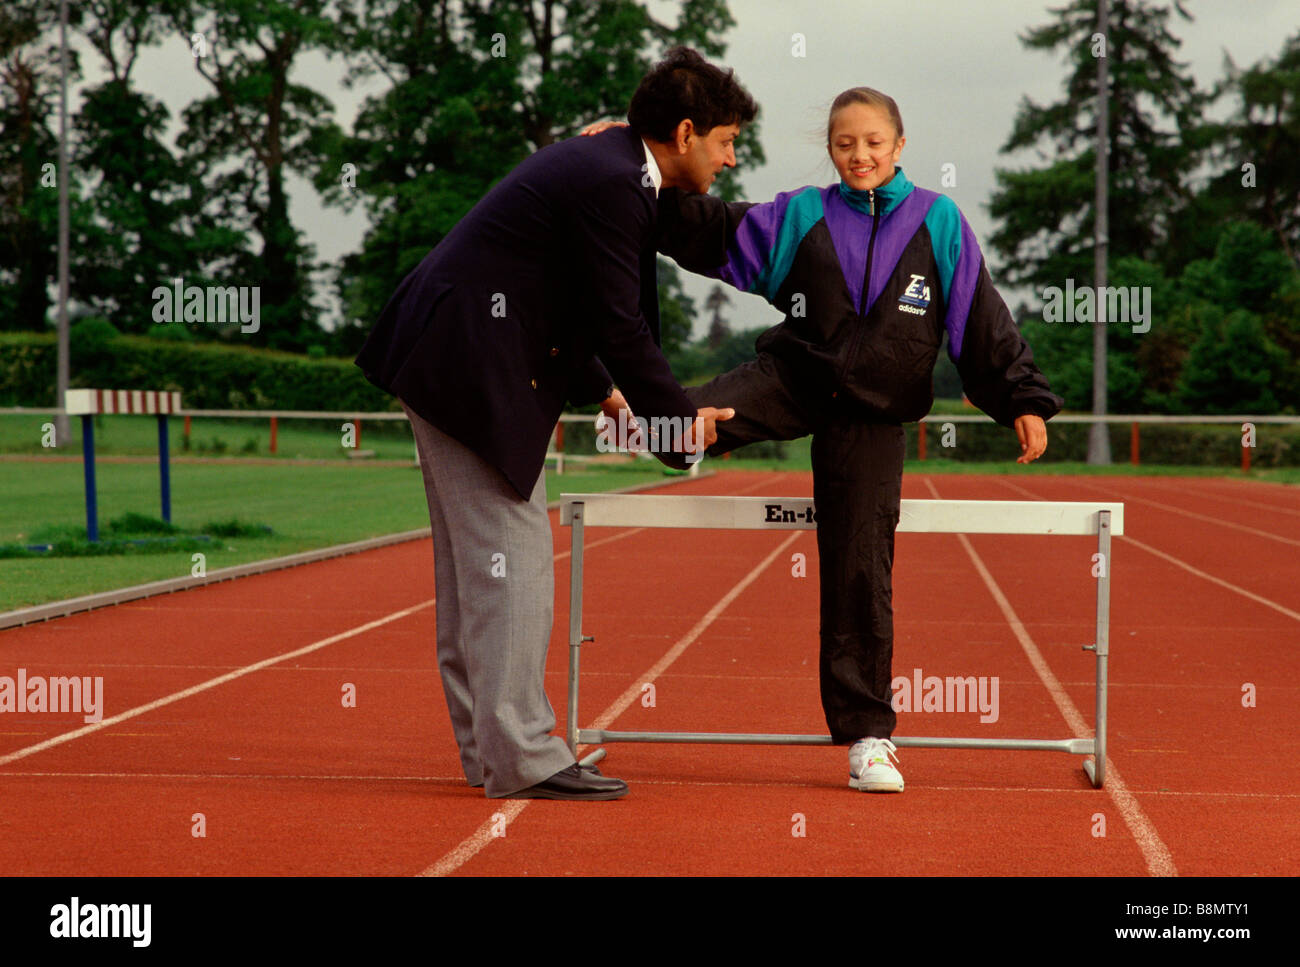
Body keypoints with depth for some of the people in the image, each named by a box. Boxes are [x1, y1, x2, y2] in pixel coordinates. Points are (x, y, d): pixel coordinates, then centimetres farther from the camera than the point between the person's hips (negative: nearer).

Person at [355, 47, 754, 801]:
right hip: (471, 367, -11)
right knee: (512, 557, -8)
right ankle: (519, 757, -6)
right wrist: (682, 417, -6)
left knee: (477, 564, 12)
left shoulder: (601, 161, 15)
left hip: (447, 360, 11)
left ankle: (488, 743, 19)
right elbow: (619, 324, -17)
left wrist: (598, 388, 23)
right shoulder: (612, 184, -17)